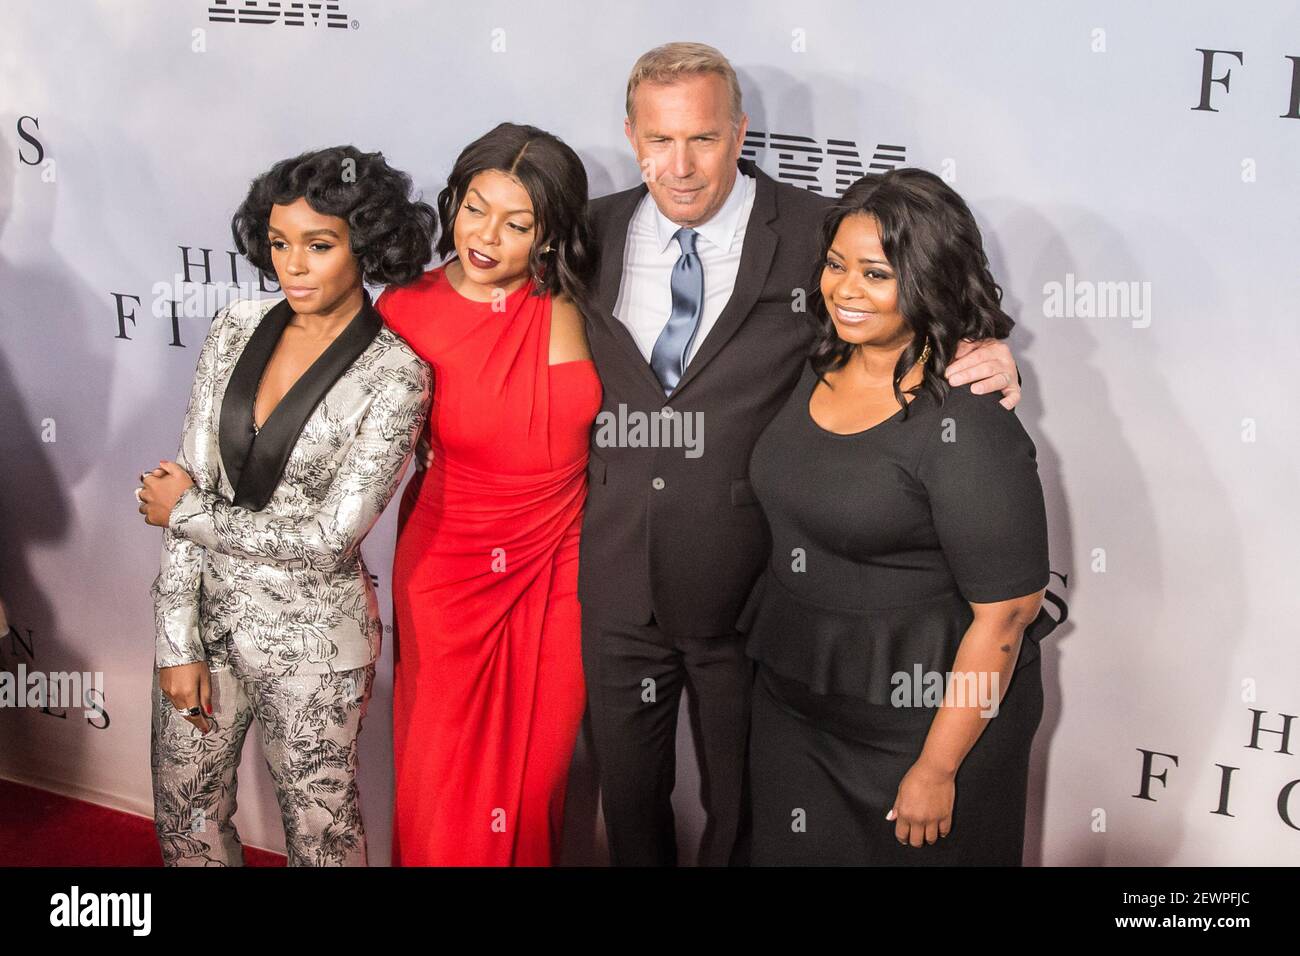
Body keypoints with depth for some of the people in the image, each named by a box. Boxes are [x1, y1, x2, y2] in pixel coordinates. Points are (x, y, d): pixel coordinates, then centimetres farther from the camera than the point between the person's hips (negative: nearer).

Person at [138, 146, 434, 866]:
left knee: (319, 828, 14)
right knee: (184, 816, 20)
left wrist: (186, 513, -10)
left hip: (310, 637, -4)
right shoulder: (237, 330, -2)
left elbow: (330, 536, -19)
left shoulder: (395, 375, -16)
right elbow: (192, 481, -3)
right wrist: (178, 639, -6)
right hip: (205, 611, 5)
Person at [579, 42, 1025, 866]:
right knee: (628, 794, 22)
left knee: (742, 802, 19)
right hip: (616, 580, 3)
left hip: (744, 591, -2)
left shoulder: (819, 235, -11)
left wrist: (989, 360, -24)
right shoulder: (596, 233, -1)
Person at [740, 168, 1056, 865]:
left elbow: (1005, 613, -21)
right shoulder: (819, 370, 1)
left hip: (921, 718, -7)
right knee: (793, 853, 21)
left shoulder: (966, 426, -23)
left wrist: (937, 770, -17)